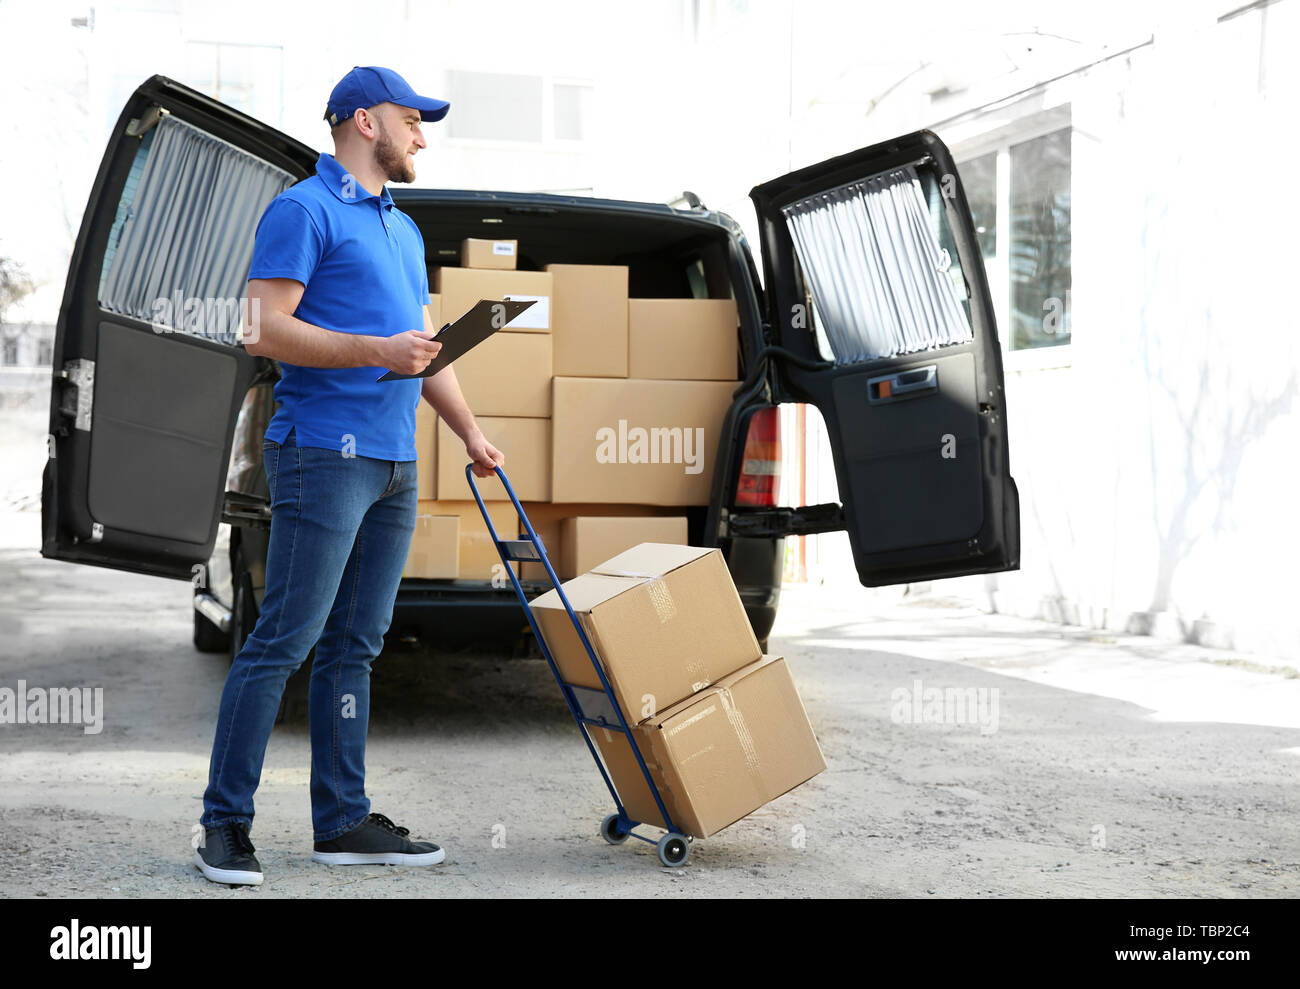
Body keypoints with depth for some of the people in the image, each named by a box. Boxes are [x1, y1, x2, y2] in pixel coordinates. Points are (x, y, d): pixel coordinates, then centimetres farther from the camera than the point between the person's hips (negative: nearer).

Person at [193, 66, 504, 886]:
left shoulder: (404, 229, 22)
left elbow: (426, 344, 26)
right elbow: (266, 329, -14)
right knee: (284, 640, -8)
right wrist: (377, 351, -20)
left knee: (354, 647, 10)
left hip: (395, 462, 9)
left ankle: (344, 820, 15)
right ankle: (226, 824, -2)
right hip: (326, 453, -9)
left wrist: (471, 431, 15)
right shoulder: (305, 211, -5)